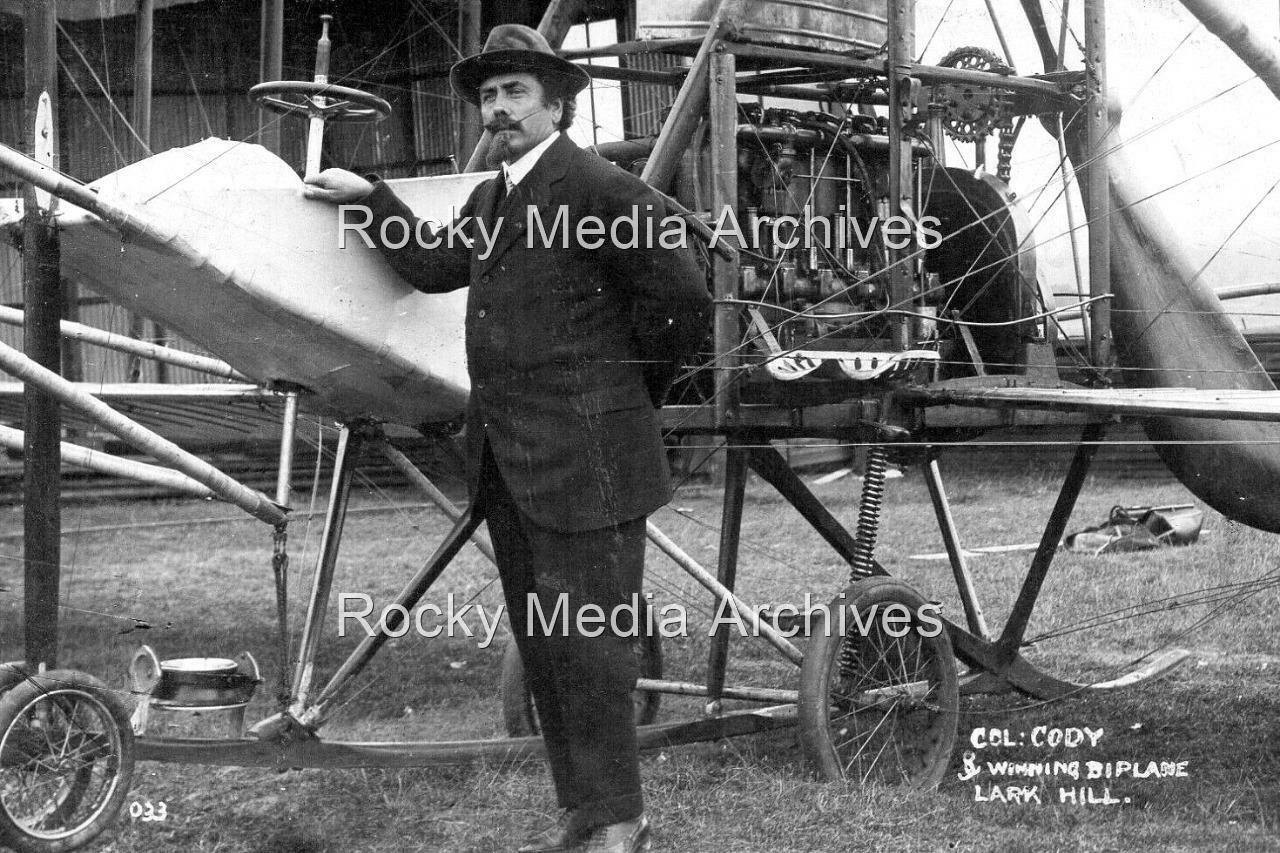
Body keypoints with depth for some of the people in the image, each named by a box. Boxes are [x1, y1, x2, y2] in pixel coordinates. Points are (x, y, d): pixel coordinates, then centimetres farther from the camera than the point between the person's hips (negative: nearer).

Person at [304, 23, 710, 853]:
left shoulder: (599, 187, -11)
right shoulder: (490, 199, 17)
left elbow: (682, 296, -10)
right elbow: (437, 265, 29)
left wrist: (630, 388, 1)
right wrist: (371, 198, 27)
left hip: (583, 458, -9)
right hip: (508, 463, 9)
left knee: (585, 642, -5)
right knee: (541, 643, 13)